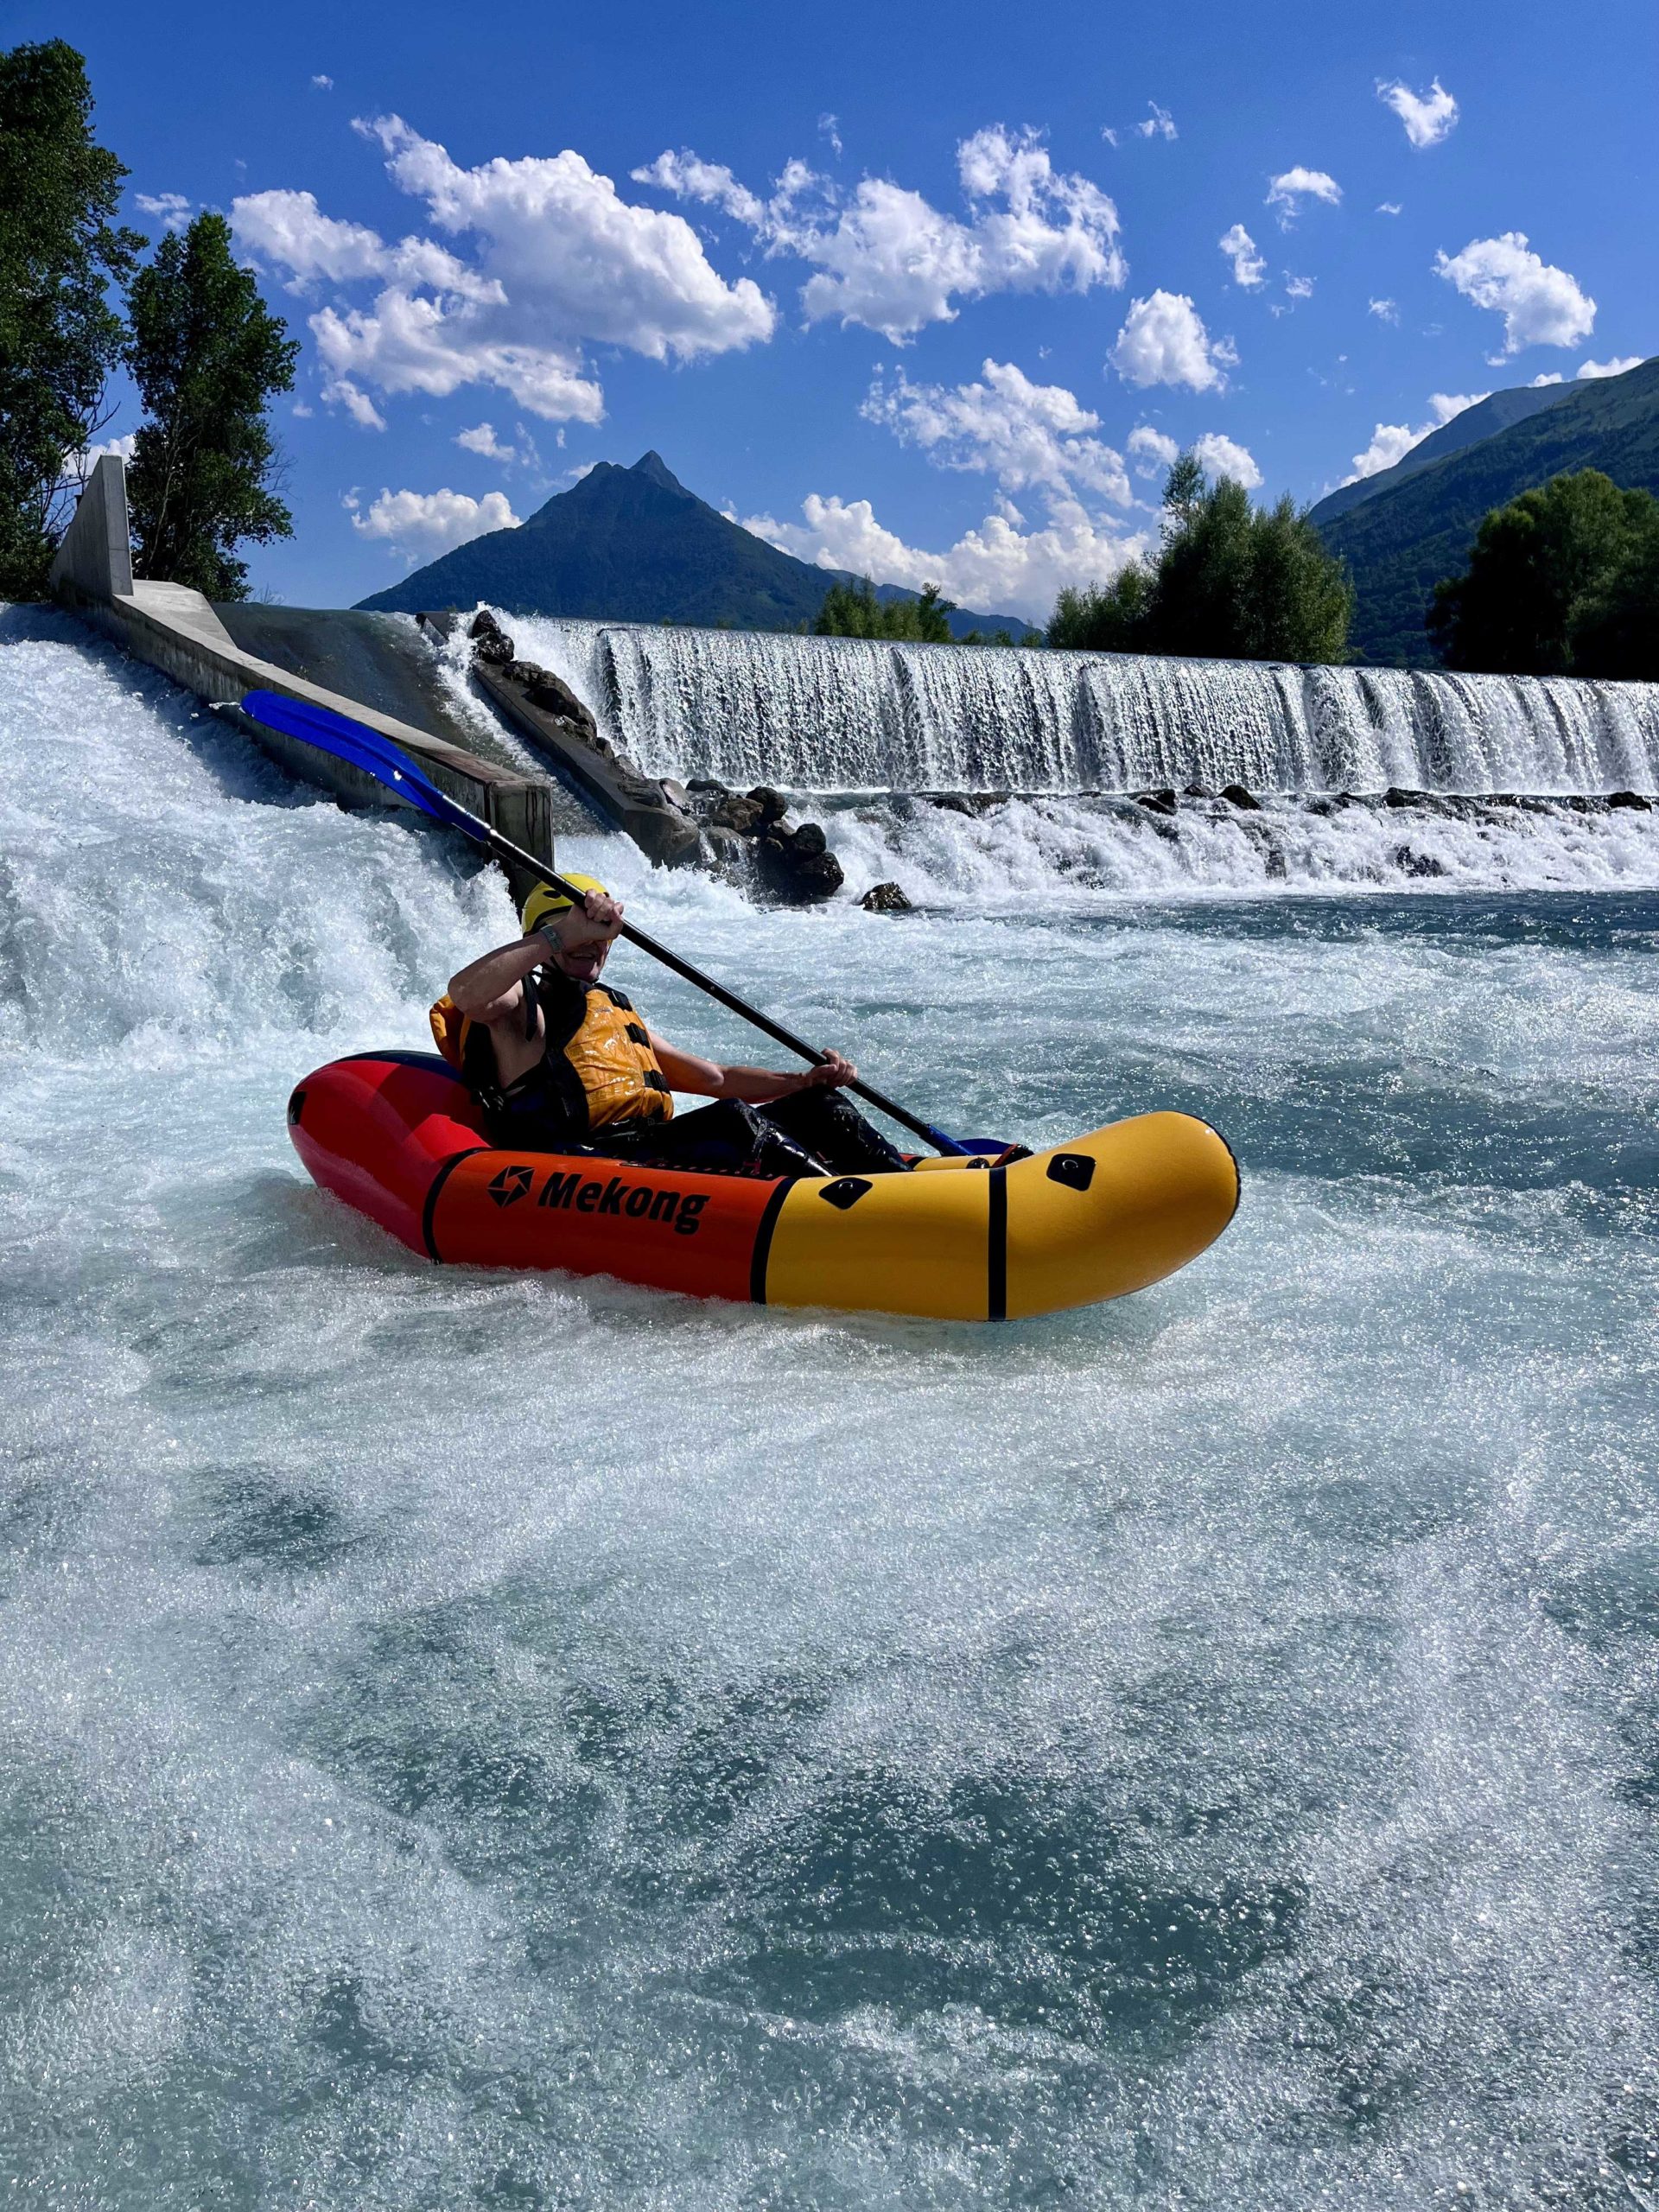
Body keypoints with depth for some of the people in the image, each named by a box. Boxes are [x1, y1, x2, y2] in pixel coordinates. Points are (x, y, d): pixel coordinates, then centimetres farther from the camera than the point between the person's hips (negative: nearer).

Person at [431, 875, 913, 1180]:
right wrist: (562, 935, -16)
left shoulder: (618, 1012, 32)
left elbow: (715, 1079, 30)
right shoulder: (521, 1002, 10)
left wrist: (803, 1081, 15)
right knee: (733, 1119, -32)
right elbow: (464, 993, -17)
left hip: (658, 1151, 8)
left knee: (814, 1105, -4)